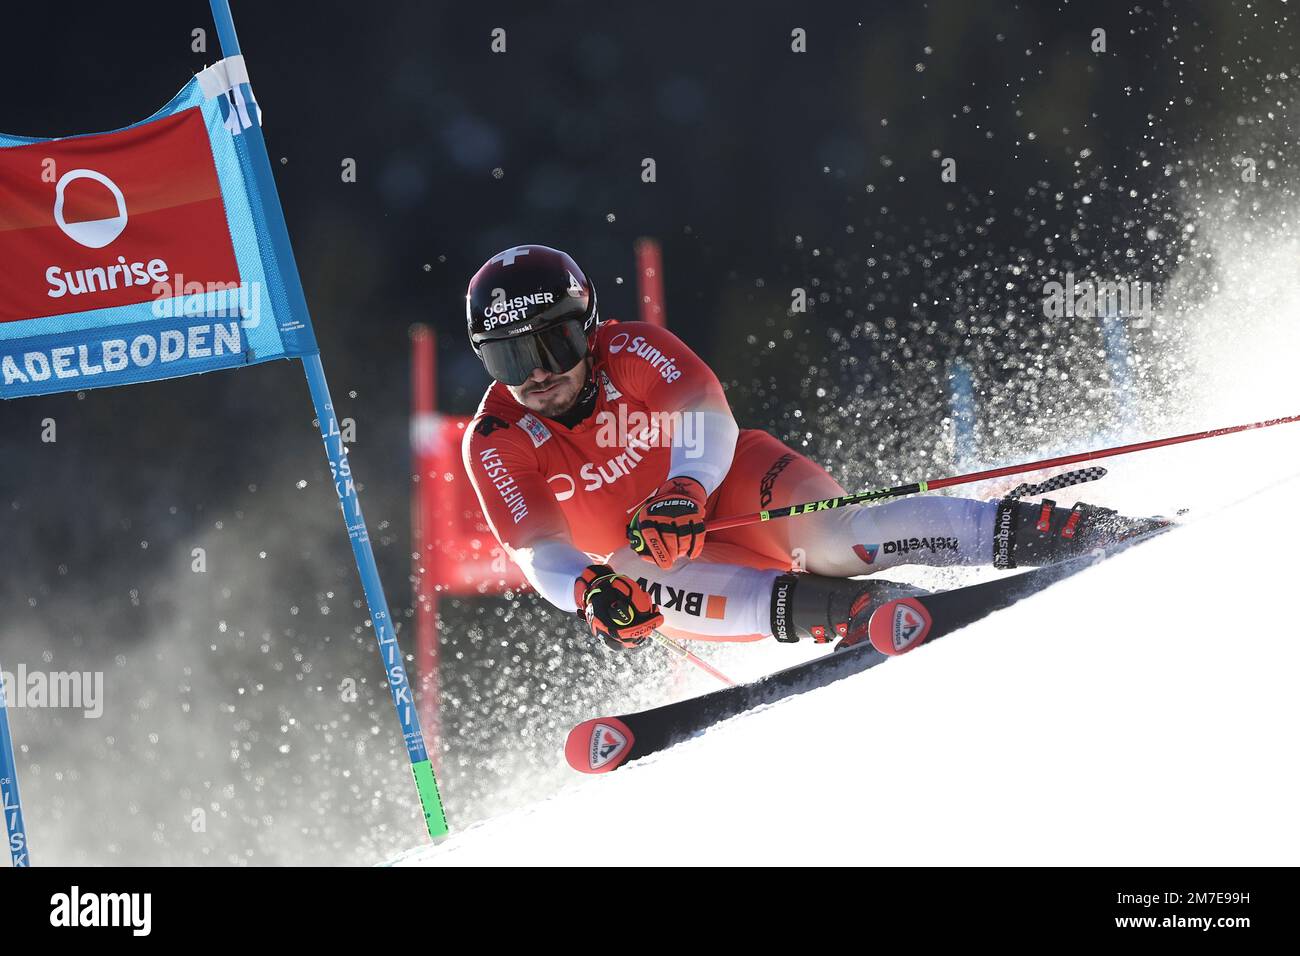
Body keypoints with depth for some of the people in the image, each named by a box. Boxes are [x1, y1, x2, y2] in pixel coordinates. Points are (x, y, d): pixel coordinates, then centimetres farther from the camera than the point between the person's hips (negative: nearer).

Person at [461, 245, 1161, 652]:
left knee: (828, 539, -31)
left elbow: (707, 423, -28)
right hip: (658, 565, 1)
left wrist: (683, 491, -51)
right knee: (632, 586, -35)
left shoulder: (631, 352, -15)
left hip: (731, 483, -1)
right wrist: (590, 592, -45)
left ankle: (1039, 530, -32)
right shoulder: (494, 445, -12)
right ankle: (859, 613, -42)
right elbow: (541, 555, -21)